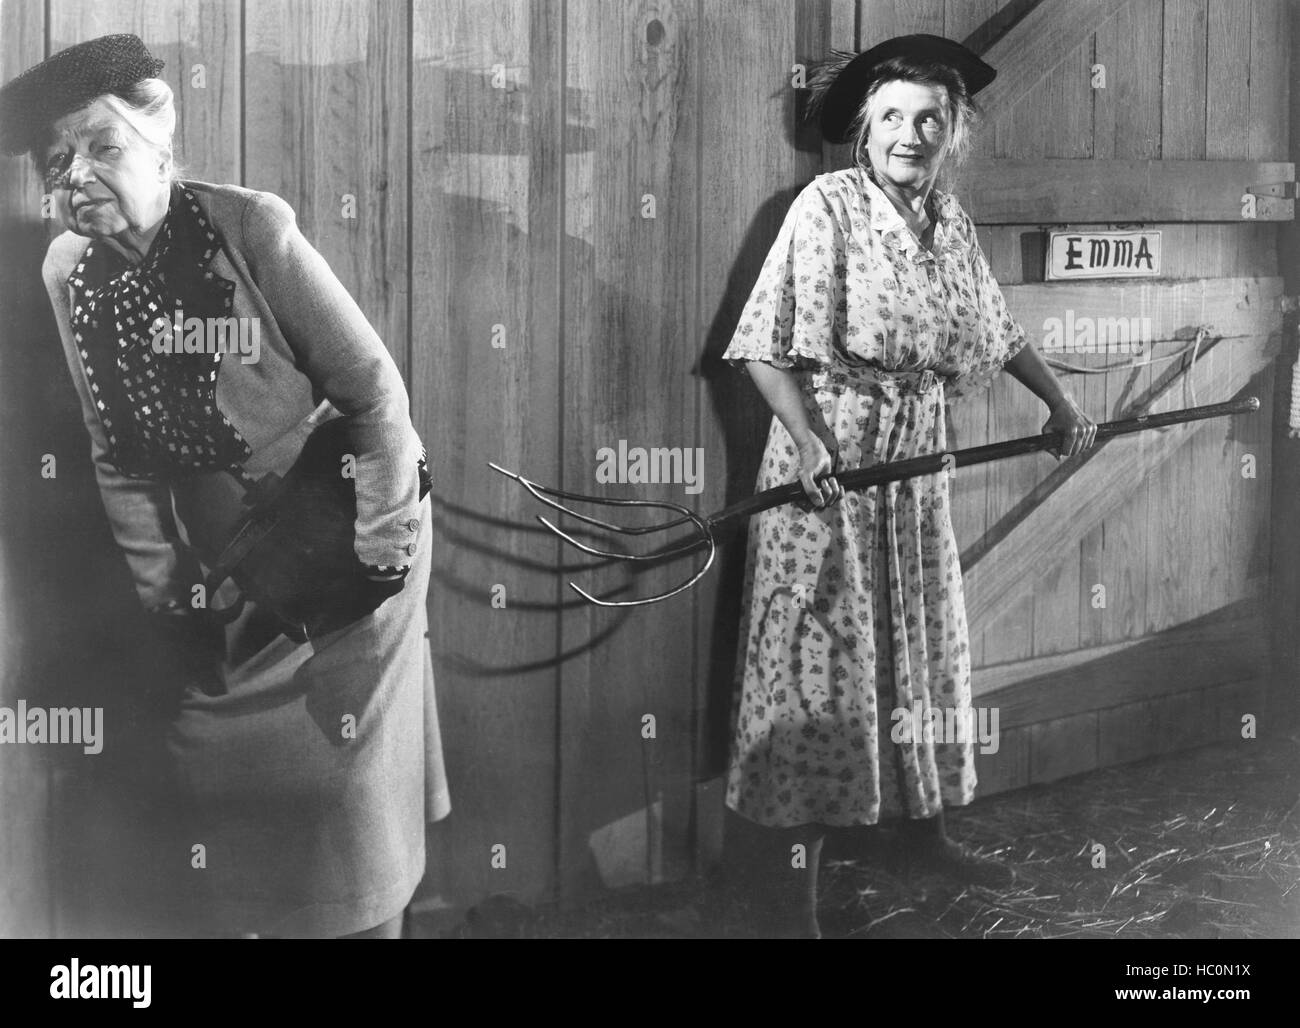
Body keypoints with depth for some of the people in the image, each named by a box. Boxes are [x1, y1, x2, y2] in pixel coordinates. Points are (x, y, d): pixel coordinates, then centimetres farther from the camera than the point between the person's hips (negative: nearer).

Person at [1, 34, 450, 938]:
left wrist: (378, 557, -17)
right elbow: (120, 463, 1)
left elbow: (375, 389, -18)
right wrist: (169, 598, -2)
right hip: (223, 552, 5)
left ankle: (371, 915, 19)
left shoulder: (249, 227, -23)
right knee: (214, 763, 11)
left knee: (348, 765, -2)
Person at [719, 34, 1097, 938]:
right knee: (821, 660, -5)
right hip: (828, 450, -6)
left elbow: (998, 331, 22)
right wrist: (808, 440, -28)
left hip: (918, 456, 7)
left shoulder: (951, 222, 8)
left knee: (925, 641, 15)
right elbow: (768, 346, -16)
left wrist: (1063, 405, 20)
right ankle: (785, 889, 3)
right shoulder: (826, 207, -11)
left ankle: (924, 832, 31)